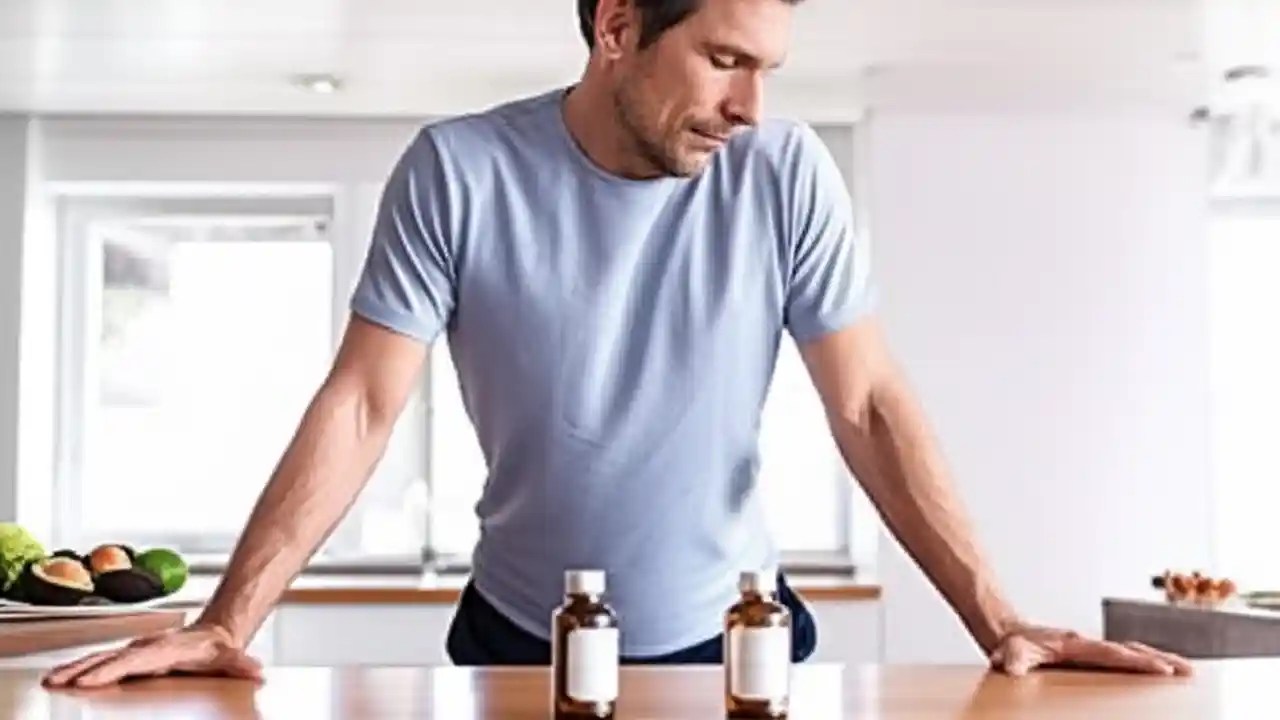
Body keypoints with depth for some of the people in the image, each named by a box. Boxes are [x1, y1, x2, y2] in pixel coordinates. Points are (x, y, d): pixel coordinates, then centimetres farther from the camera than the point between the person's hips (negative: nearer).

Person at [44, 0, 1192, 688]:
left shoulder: (787, 175, -12)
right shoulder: (458, 172, -14)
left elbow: (871, 407, -10)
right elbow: (361, 408, -12)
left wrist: (998, 620, -17)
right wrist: (229, 621, -19)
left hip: (731, 633, 1)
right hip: (518, 640, 0)